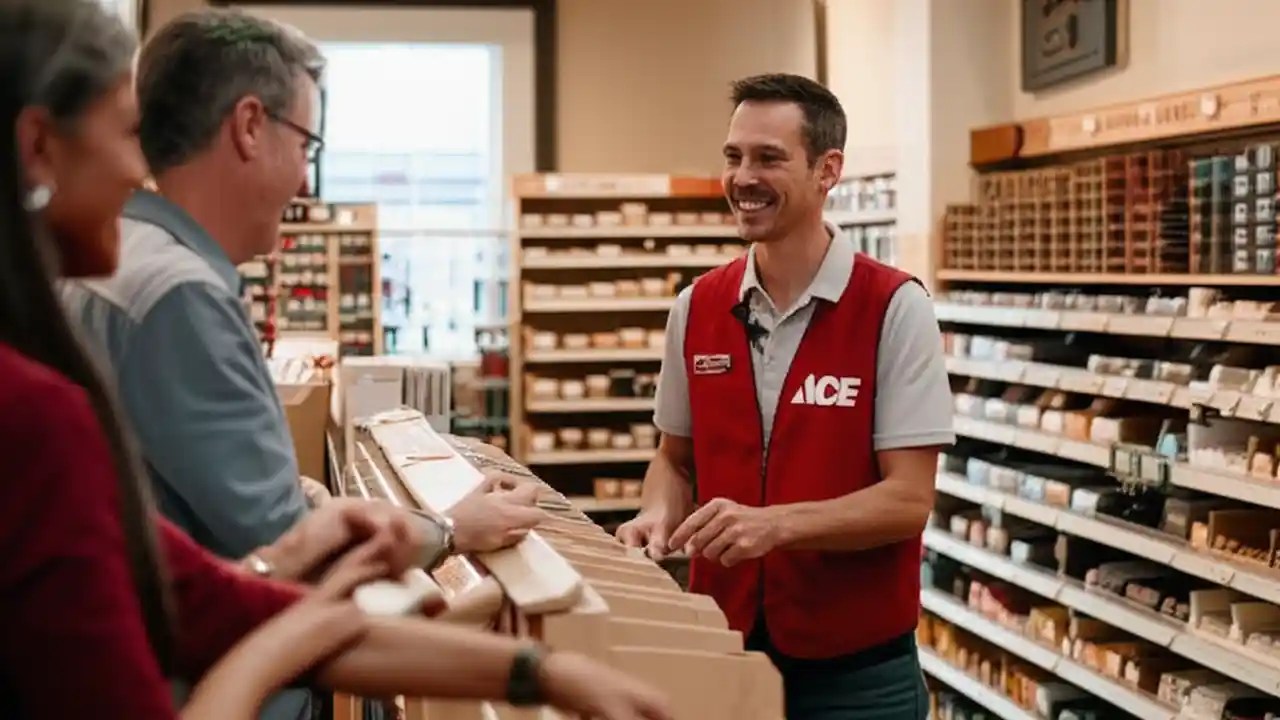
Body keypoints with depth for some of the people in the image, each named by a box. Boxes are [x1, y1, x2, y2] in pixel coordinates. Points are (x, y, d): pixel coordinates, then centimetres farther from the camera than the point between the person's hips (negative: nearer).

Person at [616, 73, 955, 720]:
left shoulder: (895, 309, -11)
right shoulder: (696, 307, 2)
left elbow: (908, 499, -15)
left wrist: (776, 524, -27)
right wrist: (659, 517, -8)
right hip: (722, 649, 4)